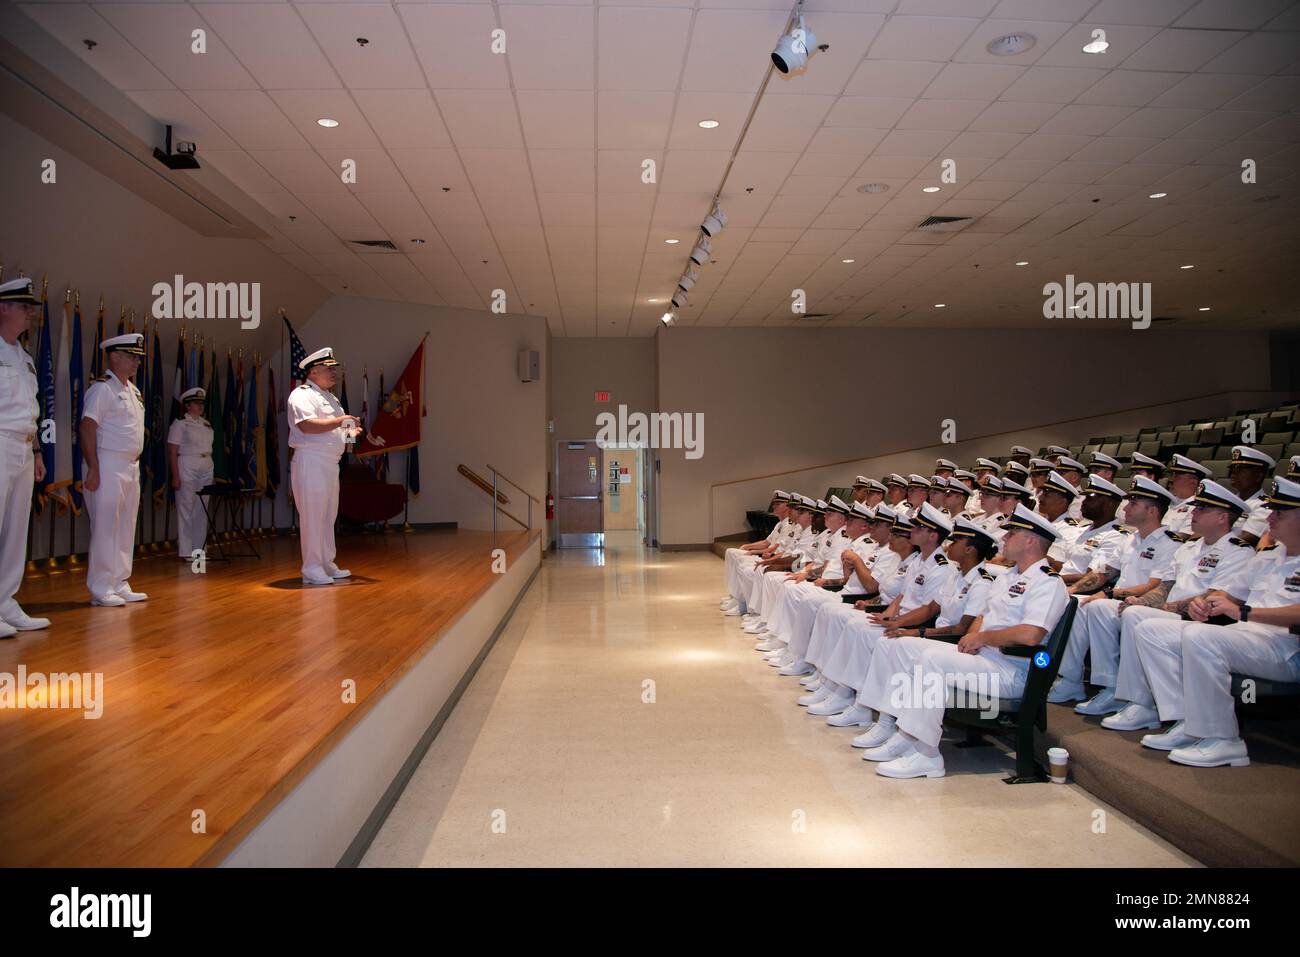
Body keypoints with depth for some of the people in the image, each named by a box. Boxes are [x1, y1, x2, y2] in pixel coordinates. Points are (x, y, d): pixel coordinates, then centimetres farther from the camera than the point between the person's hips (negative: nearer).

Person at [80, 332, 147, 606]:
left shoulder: (133, 390, 17)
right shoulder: (102, 388, -9)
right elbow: (87, 429, -15)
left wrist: (136, 465, 15)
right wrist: (93, 470, -19)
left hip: (131, 467, 9)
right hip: (108, 466, -9)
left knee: (126, 528, 10)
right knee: (106, 527, -6)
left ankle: (120, 584, 17)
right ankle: (100, 589, 0)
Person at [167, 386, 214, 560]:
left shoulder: (206, 424, 13)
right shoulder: (180, 424, -5)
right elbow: (172, 452, -8)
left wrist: (211, 473, 11)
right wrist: (175, 477, -13)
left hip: (206, 469, 6)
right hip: (187, 468, -6)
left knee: (202, 510, 7)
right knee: (186, 509, -2)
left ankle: (199, 549, 15)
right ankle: (185, 551, 3)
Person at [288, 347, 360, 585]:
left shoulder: (330, 398, 23)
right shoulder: (301, 394, -8)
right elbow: (307, 425, -22)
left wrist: (350, 432, 7)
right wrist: (340, 421, -17)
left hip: (331, 463, 9)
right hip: (310, 461, -9)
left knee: (328, 516, 12)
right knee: (312, 515, -7)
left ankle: (327, 564, 20)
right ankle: (311, 568, -2)